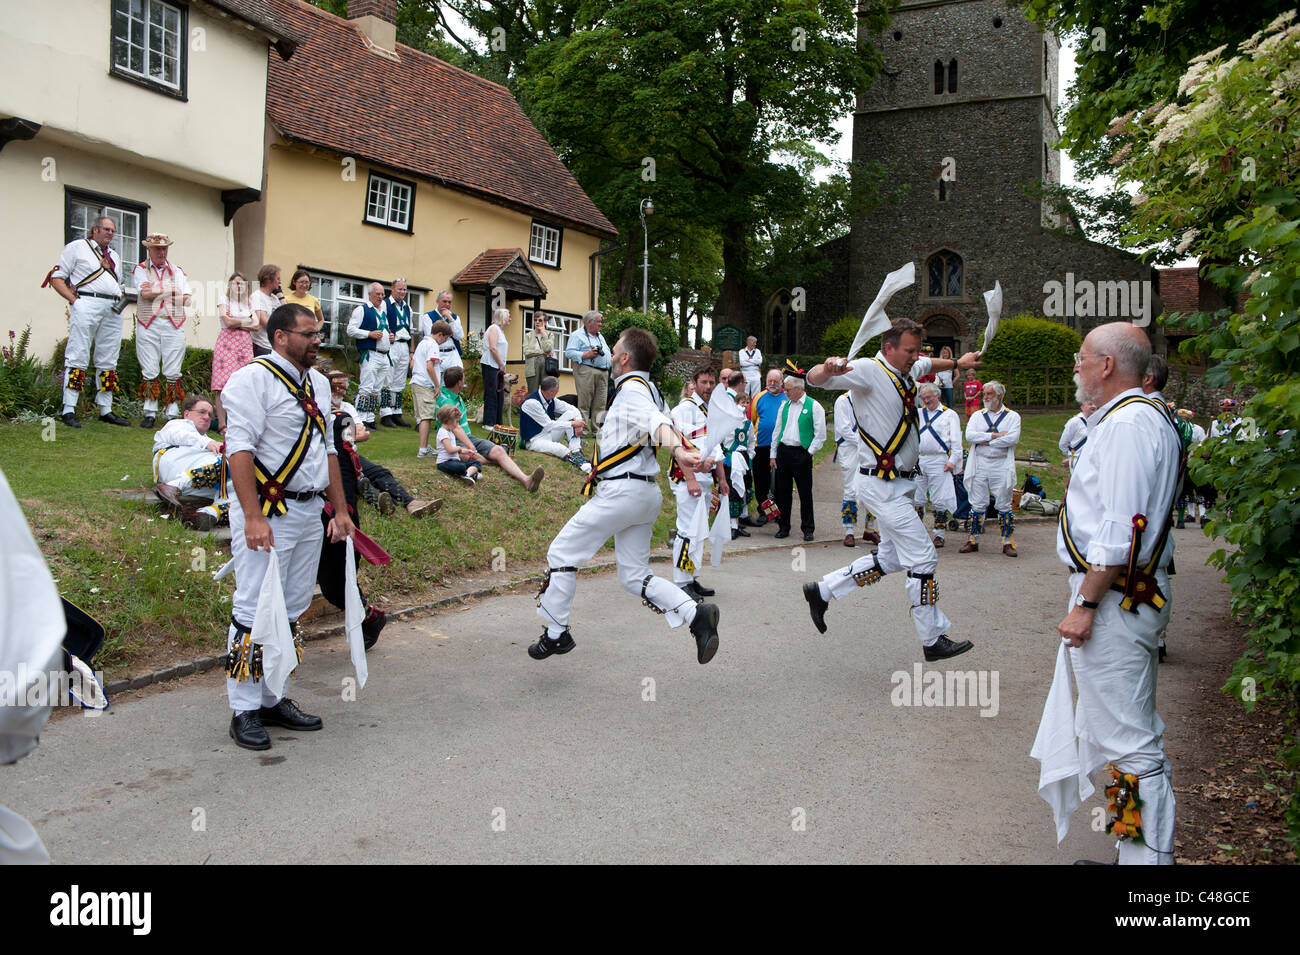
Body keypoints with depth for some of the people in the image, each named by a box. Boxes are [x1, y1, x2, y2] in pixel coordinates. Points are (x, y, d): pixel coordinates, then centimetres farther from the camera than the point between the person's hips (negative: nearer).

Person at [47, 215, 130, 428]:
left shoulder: (114, 256, 25)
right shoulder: (76, 247, 6)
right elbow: (56, 277, 2)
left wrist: (121, 300, 9)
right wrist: (73, 299, -11)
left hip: (113, 310, 6)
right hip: (87, 304, -6)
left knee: (108, 360, 8)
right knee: (78, 357, -10)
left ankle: (105, 410, 14)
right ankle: (69, 411, -10)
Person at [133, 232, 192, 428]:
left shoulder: (177, 271, 15)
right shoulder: (140, 269, 10)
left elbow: (187, 299, 1)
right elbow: (145, 294, -9)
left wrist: (157, 291, -4)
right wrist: (171, 291, -7)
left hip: (173, 325, 1)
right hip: (148, 325, -1)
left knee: (173, 372, -1)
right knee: (149, 371, -1)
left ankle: (173, 414, 3)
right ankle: (150, 413, 4)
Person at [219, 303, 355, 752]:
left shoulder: (318, 382, 16)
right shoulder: (252, 378, -10)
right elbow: (239, 449, -18)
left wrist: (340, 509, 16)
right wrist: (253, 517, -25)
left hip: (310, 513, 8)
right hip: (267, 513, -8)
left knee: (291, 609, 12)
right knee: (255, 610, -4)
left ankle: (273, 699, 23)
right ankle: (245, 711, 7)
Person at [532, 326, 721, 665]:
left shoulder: (631, 389, -13)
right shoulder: (649, 389, 16)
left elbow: (657, 422, -32)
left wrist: (677, 452, -49)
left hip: (621, 491, -9)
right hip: (646, 494, 10)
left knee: (561, 554, 5)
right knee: (635, 576, 11)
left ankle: (555, 634, 13)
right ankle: (696, 615, -6)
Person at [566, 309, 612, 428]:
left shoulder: (600, 336, 25)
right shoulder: (577, 335, 0)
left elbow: (607, 351, 30)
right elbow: (569, 352, -10)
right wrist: (586, 355, -17)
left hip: (603, 373, 7)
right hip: (586, 372, -7)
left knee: (600, 404, 4)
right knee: (584, 402, -9)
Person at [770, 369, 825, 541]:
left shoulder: (814, 406, -4)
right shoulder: (784, 405, 12)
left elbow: (820, 435, -4)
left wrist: (809, 453, -8)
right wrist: (773, 455, 11)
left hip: (801, 453, -5)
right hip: (783, 451, 5)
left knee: (805, 493, 2)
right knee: (782, 491, 7)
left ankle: (808, 529, 14)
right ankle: (783, 527, 18)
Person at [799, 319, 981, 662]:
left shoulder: (905, 370, 11)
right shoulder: (869, 370, -15)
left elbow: (928, 364, 37)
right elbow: (814, 378, -28)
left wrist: (958, 363, 46)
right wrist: (828, 369, -49)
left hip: (900, 483, 10)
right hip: (881, 483, -10)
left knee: (892, 558, 15)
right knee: (923, 557, -6)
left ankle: (822, 591, 25)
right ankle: (933, 640, 8)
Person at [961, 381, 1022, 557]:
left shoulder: (1012, 416, 4)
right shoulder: (977, 415, 11)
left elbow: (1012, 439, -13)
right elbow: (969, 435, -6)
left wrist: (986, 442, -10)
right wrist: (995, 435, -12)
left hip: (1001, 466, -2)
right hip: (980, 465, 2)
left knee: (1004, 506, 2)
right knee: (977, 505, 5)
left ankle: (1007, 542, 9)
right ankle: (973, 541, 13)